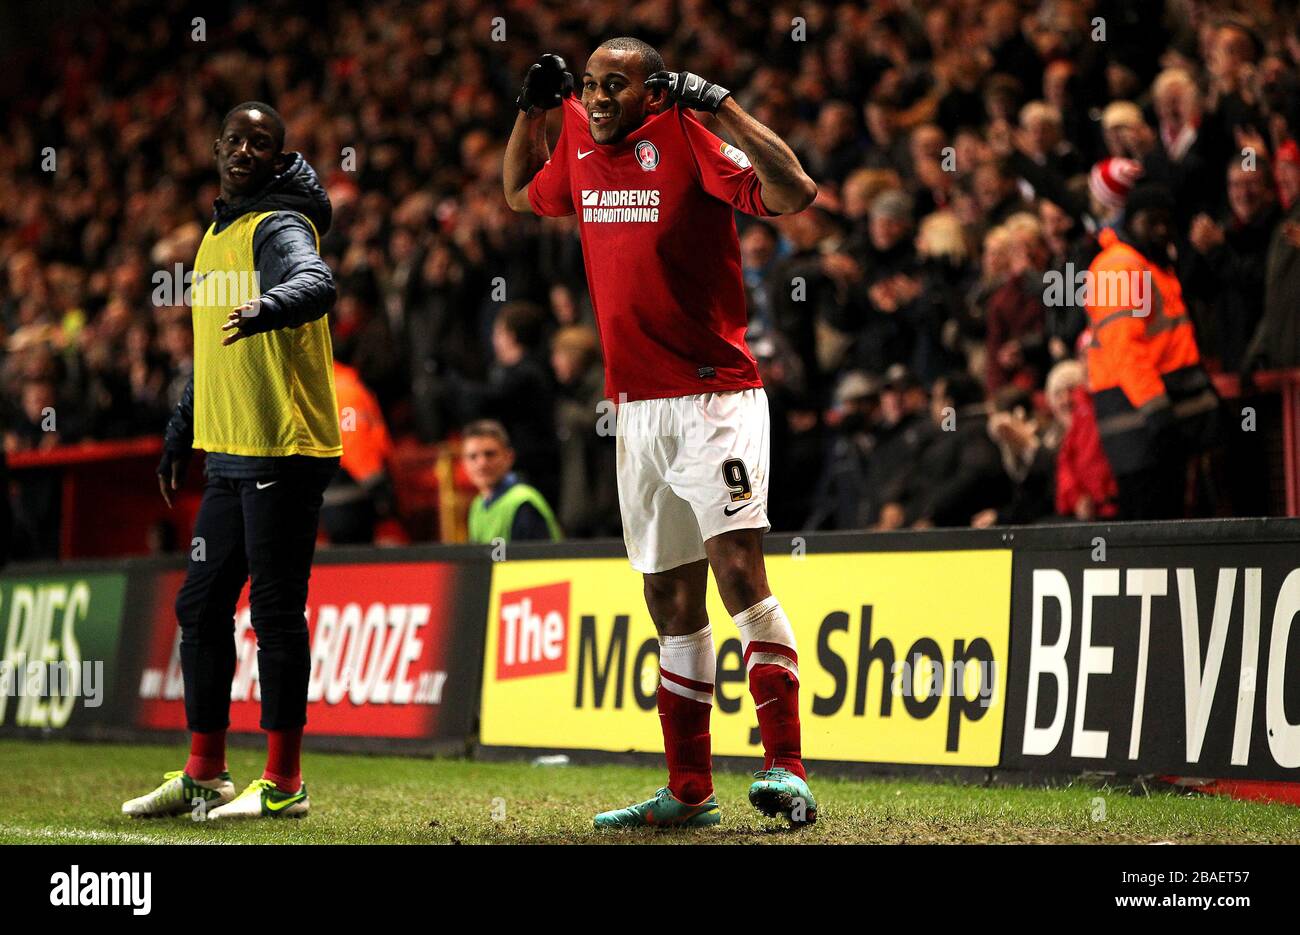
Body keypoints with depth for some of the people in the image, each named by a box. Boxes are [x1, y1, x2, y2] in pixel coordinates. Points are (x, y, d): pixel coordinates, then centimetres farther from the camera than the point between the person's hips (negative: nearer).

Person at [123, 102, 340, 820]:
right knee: (201, 606, 12)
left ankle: (282, 784, 0)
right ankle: (203, 775, 21)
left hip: (285, 450, -9)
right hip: (229, 455, 9)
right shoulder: (216, 236, 19)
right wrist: (179, 433, 30)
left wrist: (266, 308, -52)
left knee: (276, 611, -6)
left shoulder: (281, 227, -9)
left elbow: (315, 284, -32)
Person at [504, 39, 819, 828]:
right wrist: (532, 108, 16)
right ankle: (690, 792, 17)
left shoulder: (688, 140, -10)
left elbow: (795, 193, -22)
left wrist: (720, 104, -24)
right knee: (672, 600, 11)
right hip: (636, 407, 7)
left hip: (716, 398, -7)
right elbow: (522, 194, 31)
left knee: (738, 566, -20)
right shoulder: (579, 147, 10)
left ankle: (786, 771, -21)